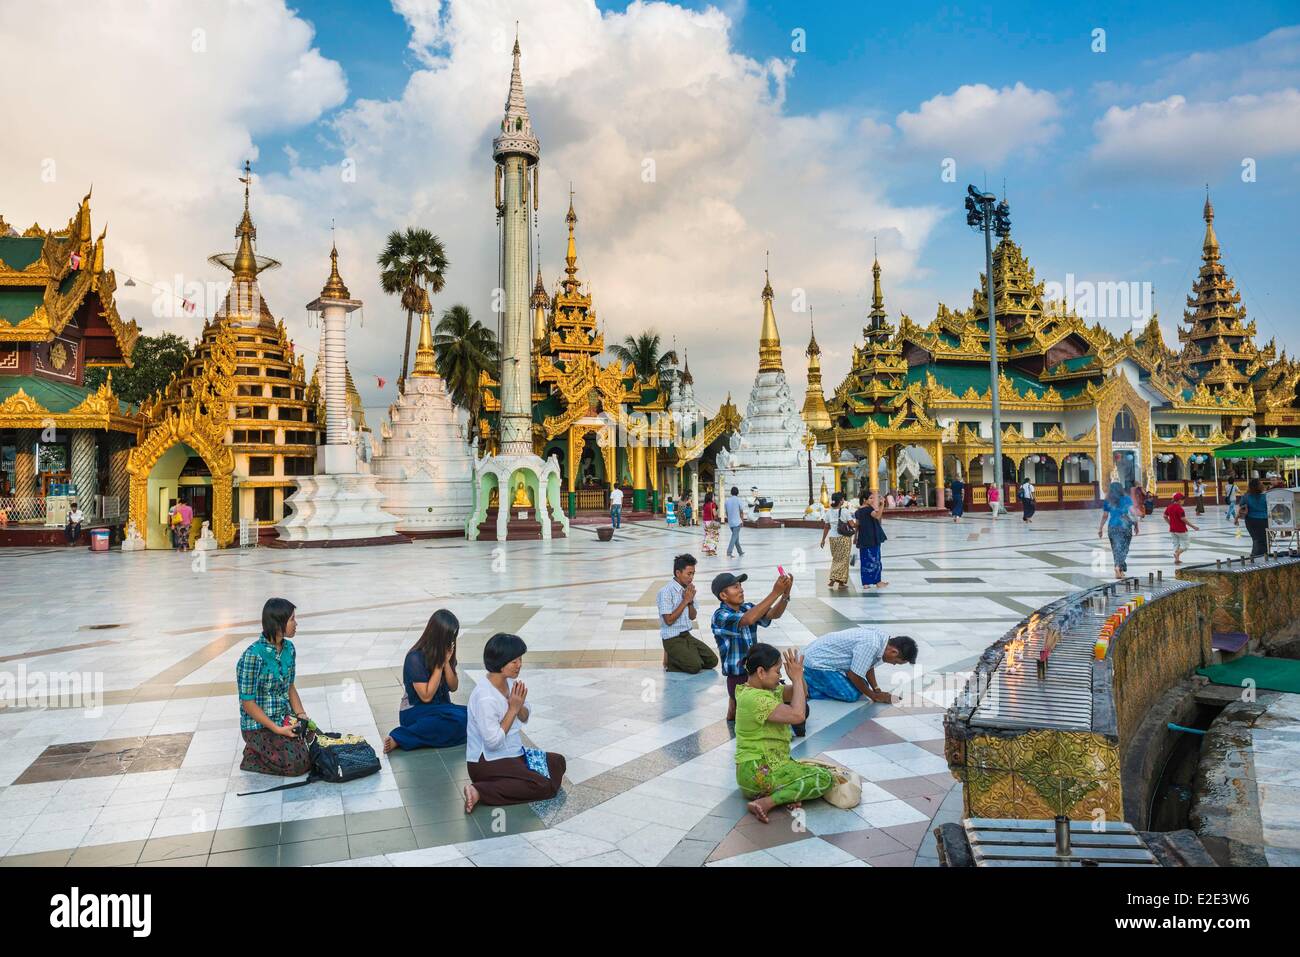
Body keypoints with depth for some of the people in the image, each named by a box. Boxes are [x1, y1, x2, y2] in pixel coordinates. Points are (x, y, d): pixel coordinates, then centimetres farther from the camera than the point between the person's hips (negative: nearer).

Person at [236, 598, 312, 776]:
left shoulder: (288, 648, 1)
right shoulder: (253, 655, -22)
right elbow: (248, 703, -19)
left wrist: (300, 714, -4)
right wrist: (277, 729, -21)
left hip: (285, 719, 7)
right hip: (259, 726, -7)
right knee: (298, 765, -19)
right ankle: (253, 756, 6)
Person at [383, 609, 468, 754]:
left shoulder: (445, 652, 3)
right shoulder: (415, 658, -16)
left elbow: (453, 687, 3)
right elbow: (426, 696, -17)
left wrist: (446, 662, -12)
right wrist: (440, 663, -17)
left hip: (441, 708, 7)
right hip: (415, 712, -7)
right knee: (460, 719, -34)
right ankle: (398, 738, -27)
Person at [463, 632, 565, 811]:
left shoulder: (510, 682, -1)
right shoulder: (485, 698, -26)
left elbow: (524, 719, 11)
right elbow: (493, 742, -26)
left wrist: (520, 706, -12)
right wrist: (513, 708, -21)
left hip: (513, 753, 9)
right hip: (487, 763, -9)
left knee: (558, 762, 11)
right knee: (545, 787, -21)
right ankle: (480, 791, -18)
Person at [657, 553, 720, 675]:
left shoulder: (688, 589, 7)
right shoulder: (666, 591, -17)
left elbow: (693, 617, 9)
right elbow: (669, 620, -20)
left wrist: (691, 601, -9)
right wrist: (685, 601, -16)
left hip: (687, 635, 8)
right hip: (672, 639, -8)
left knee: (712, 661, -2)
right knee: (695, 667, -22)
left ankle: (680, 658, 13)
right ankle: (670, 660, 2)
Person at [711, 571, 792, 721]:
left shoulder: (747, 608, 4)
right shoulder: (720, 616, -19)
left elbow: (774, 614, -9)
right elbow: (748, 620, -37)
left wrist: (785, 594, -28)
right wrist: (775, 592, -38)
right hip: (737, 678, -7)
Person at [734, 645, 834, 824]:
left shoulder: (767, 689, 9)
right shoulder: (754, 698, -22)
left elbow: (802, 694, 15)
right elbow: (797, 715, -27)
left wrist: (798, 676, -6)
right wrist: (797, 678, -16)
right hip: (758, 773, -10)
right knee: (825, 778, -16)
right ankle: (765, 803, -20)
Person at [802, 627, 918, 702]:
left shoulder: (881, 637, -4)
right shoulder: (870, 645, -31)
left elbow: (868, 665, 11)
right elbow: (854, 675, -22)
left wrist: (877, 690, 2)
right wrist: (874, 696, -9)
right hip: (816, 661, -9)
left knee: (860, 686, 11)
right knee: (852, 695, -15)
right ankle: (807, 688, -5)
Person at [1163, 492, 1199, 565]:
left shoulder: (1169, 507, 3)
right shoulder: (1179, 508, -20)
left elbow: (1165, 516, 11)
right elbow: (1183, 519, -21)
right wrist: (1193, 526, -13)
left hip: (1172, 530, 7)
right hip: (1181, 530, -7)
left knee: (1176, 544, 15)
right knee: (1184, 545, 3)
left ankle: (1176, 559, 12)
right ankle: (1177, 553, -20)